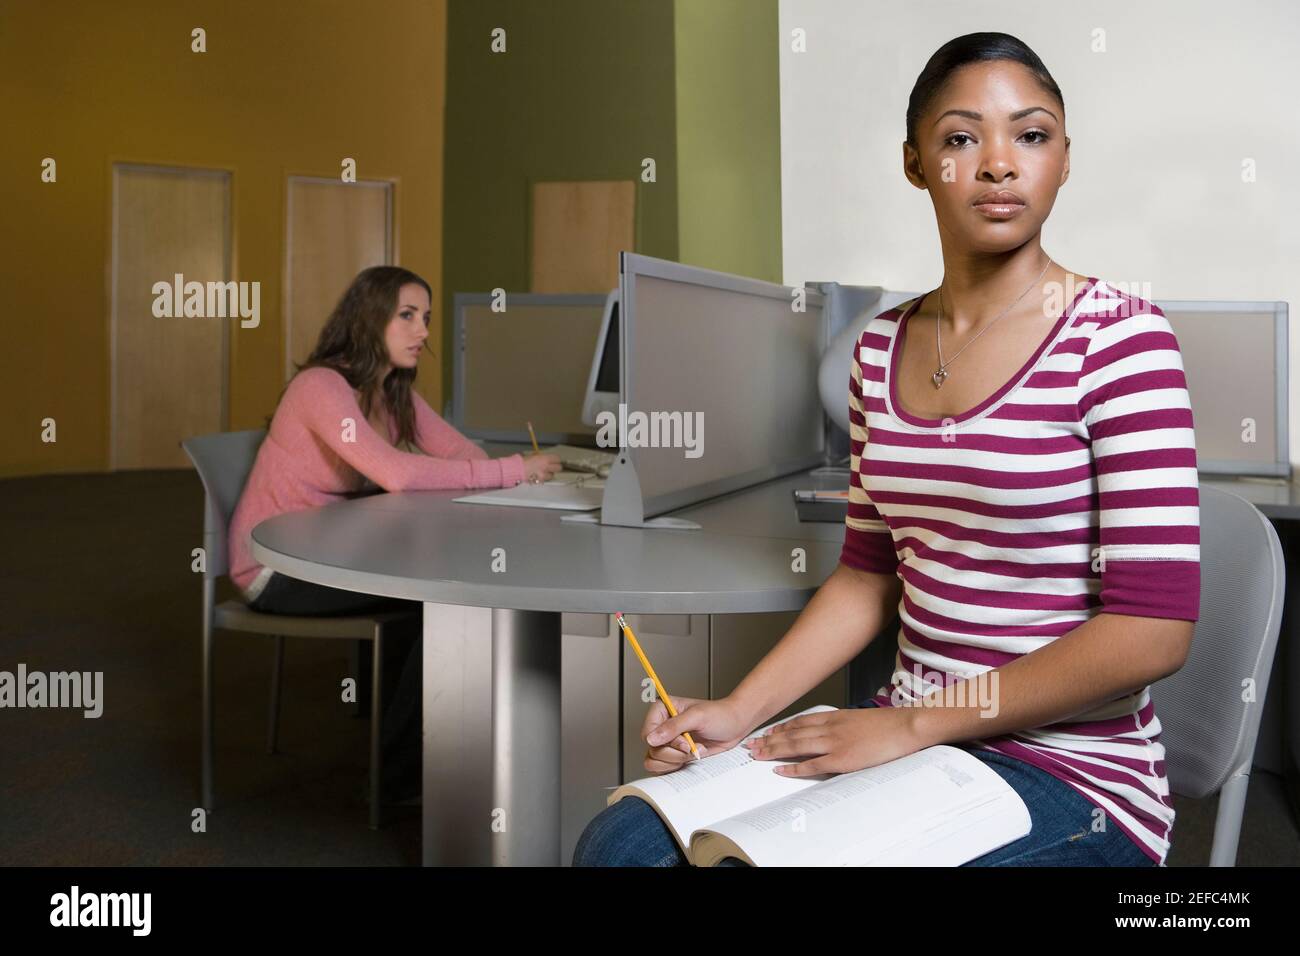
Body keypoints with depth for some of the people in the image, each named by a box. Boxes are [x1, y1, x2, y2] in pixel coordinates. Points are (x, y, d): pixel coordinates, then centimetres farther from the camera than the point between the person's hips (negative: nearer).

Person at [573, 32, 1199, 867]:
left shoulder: (1116, 335, -12)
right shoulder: (882, 347, 5)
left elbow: (1153, 632, -17)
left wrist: (912, 723, -16)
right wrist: (736, 714, -2)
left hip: (1072, 773, -4)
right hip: (910, 734, 5)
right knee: (620, 845, -8)